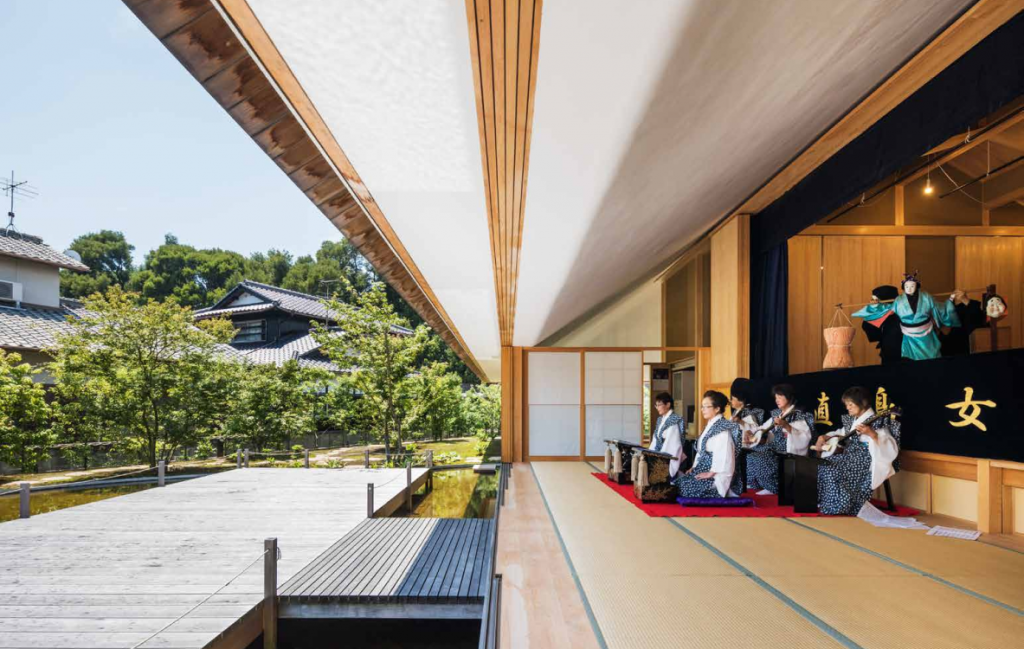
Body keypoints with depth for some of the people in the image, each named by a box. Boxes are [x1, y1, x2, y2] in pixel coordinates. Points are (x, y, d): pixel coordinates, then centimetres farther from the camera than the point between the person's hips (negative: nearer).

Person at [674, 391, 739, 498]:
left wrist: (710, 473, -20)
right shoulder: (710, 426, 16)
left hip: (717, 475, -9)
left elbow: (722, 454, -23)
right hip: (704, 469, 9)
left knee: (686, 486, -23)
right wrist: (695, 466, 9)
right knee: (677, 483, -7)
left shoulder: (723, 427, -16)